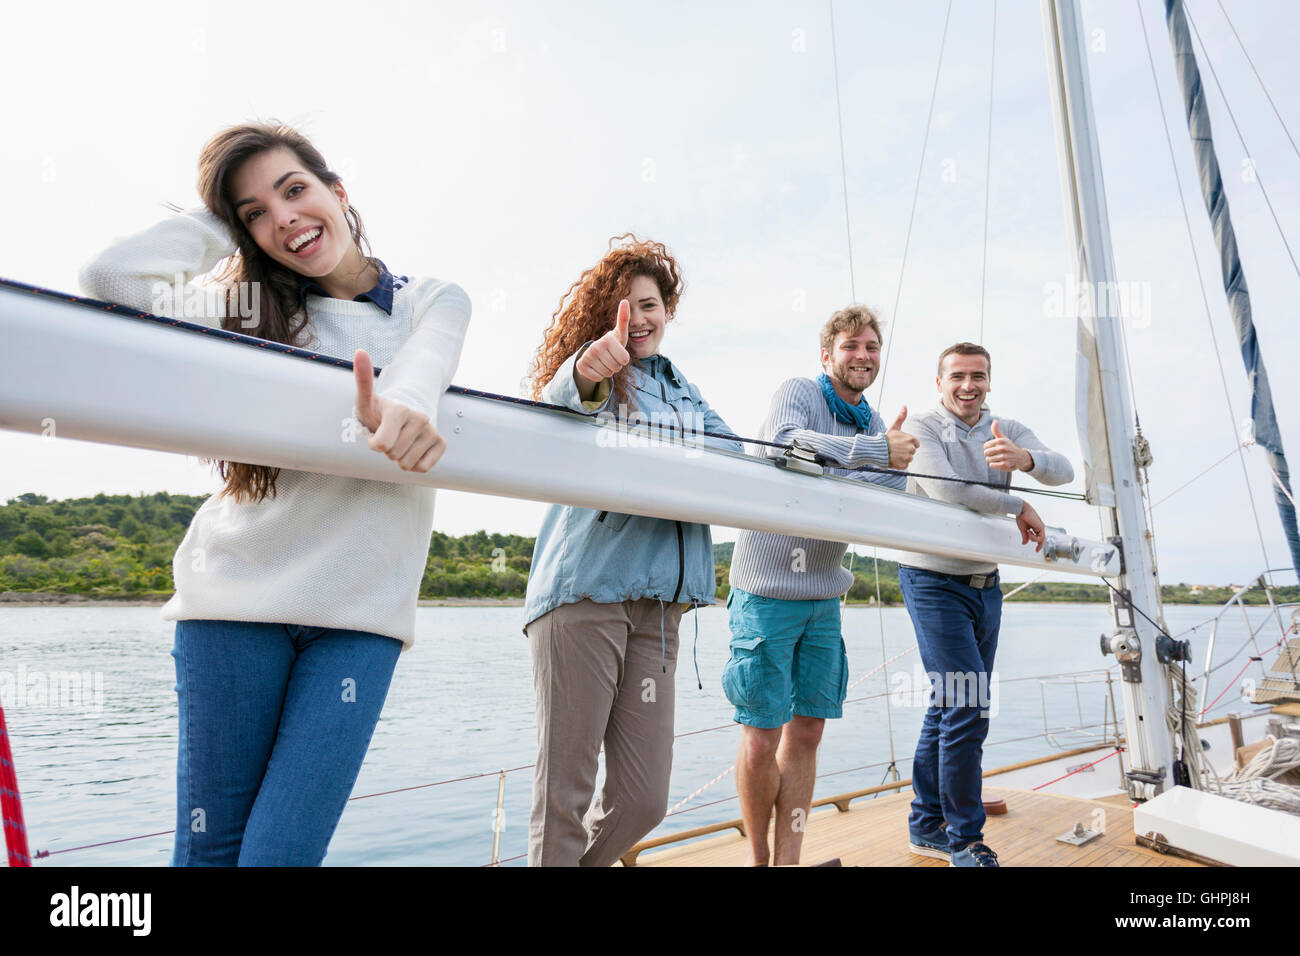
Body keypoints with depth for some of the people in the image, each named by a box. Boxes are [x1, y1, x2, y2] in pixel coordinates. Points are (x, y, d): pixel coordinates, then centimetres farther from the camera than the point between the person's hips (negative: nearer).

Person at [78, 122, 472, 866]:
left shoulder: (434, 302, 10)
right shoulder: (256, 317, 11)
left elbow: (422, 362, -14)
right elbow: (112, 278, -4)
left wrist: (404, 406, -37)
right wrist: (220, 221, 9)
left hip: (361, 611, -1)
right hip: (236, 594, 1)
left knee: (280, 853, -4)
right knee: (209, 849, 6)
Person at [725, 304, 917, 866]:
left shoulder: (874, 427, 15)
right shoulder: (797, 394, -5)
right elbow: (787, 444, -27)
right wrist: (878, 451, -24)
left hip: (824, 597, 7)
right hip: (768, 591, -6)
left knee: (807, 731, 8)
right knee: (761, 737, -2)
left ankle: (788, 859, 20)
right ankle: (758, 857, 18)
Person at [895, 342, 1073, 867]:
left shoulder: (1008, 431, 9)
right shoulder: (923, 427, -7)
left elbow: (1063, 471, -7)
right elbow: (944, 488, -22)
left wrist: (1025, 458, -30)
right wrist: (1017, 507, -13)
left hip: (986, 585, 6)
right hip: (934, 582, -6)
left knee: (949, 707, 12)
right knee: (967, 706, -10)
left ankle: (927, 826, 24)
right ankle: (964, 840, 4)